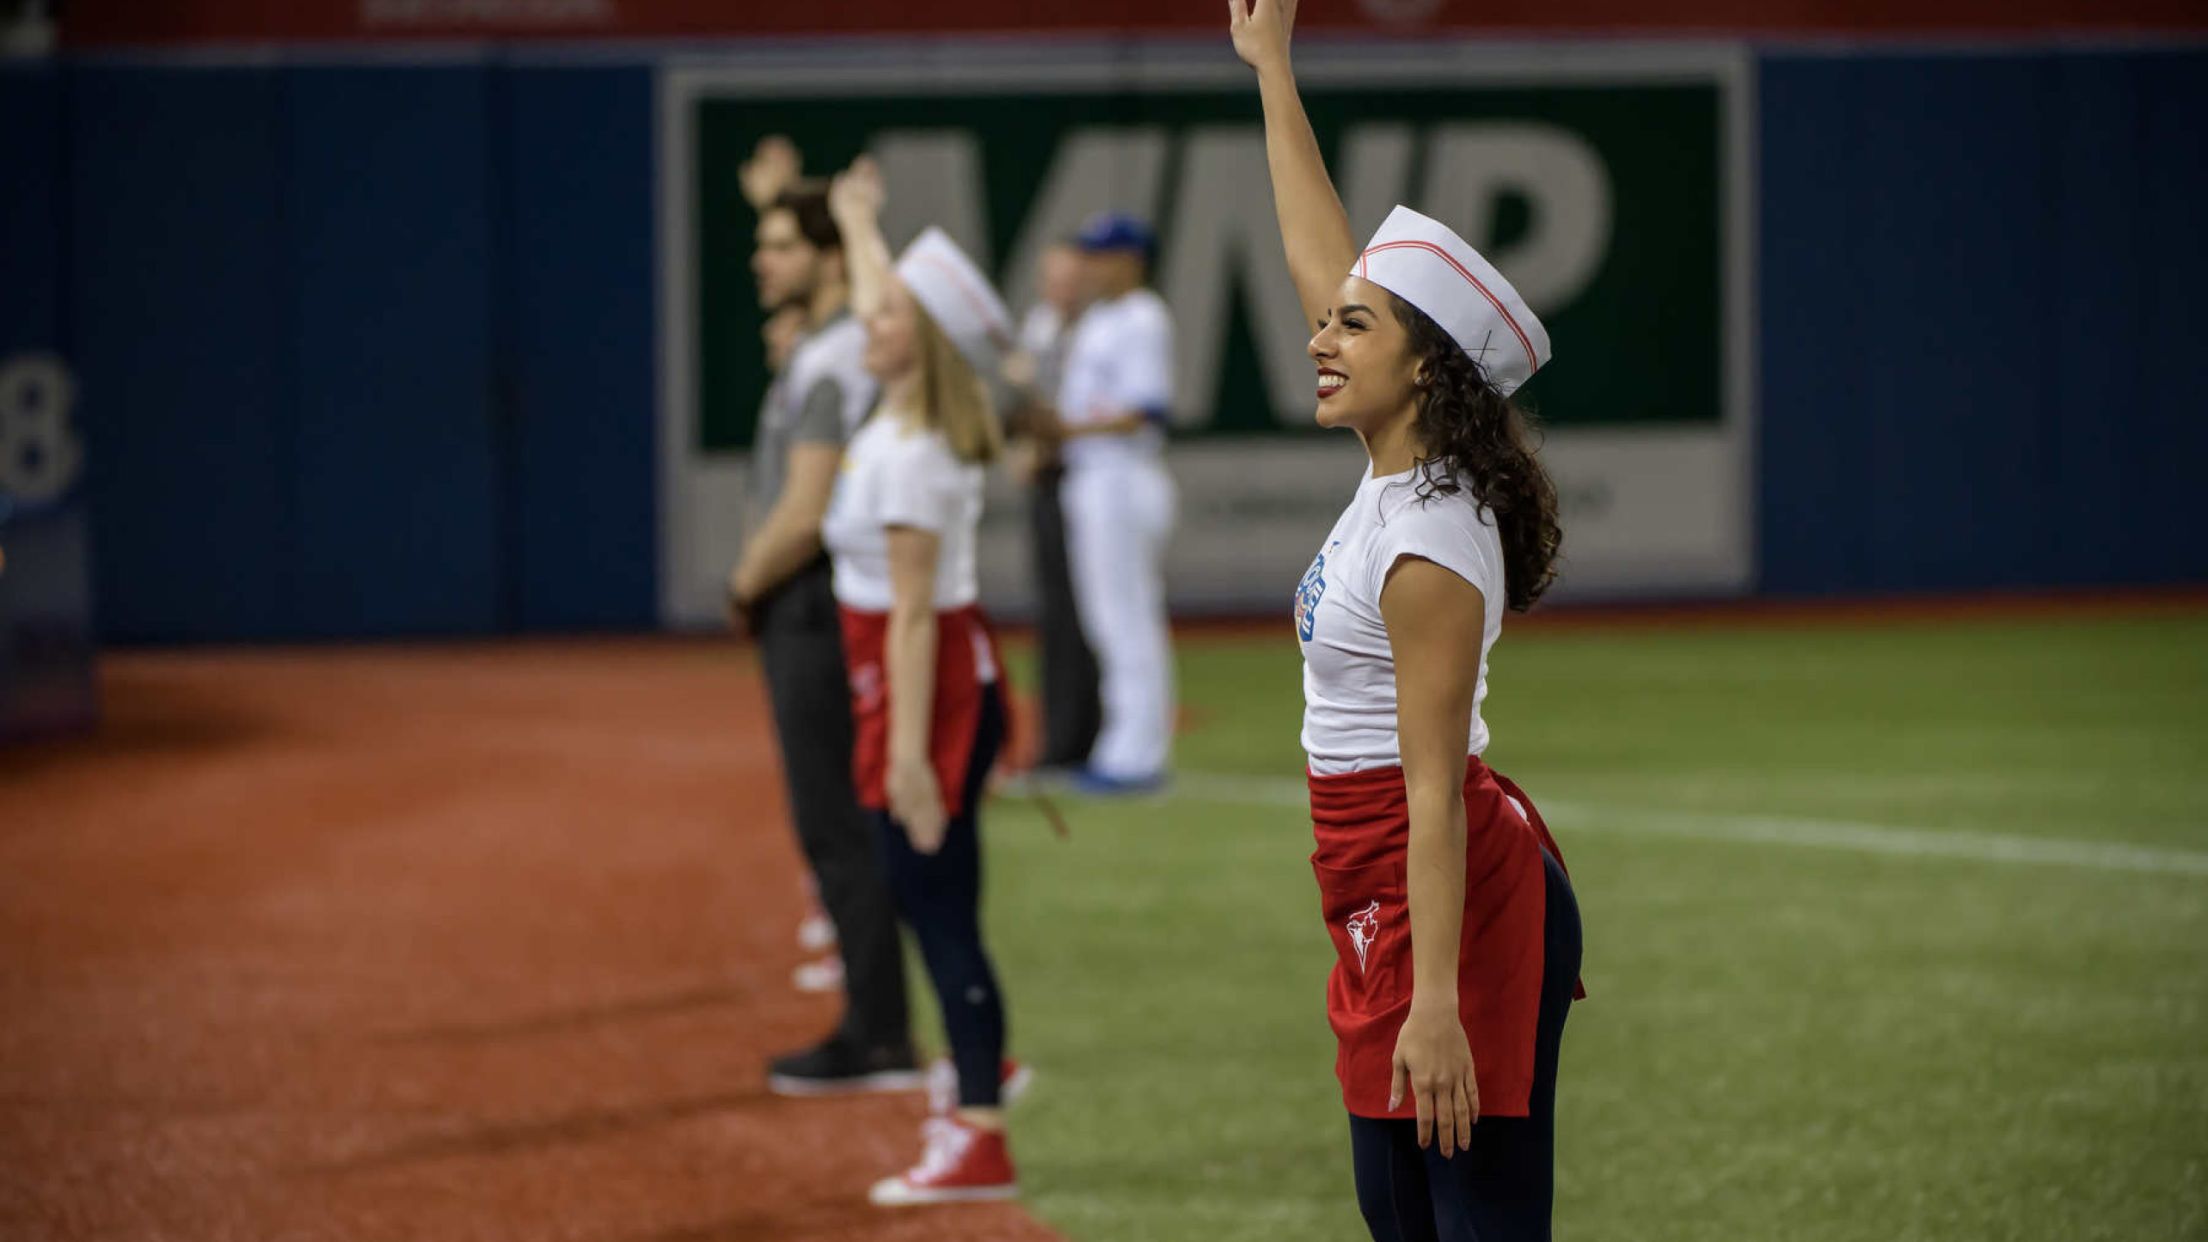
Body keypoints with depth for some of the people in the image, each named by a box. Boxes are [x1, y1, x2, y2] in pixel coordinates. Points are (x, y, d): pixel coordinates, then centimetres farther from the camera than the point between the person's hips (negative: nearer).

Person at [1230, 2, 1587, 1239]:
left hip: (1453, 896, -10)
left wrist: (1437, 1000, -29)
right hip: (1382, 899, 10)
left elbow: (1434, 790, -25)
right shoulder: (1401, 476, 7)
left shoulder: (1429, 549, -19)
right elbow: (1321, 261, 18)